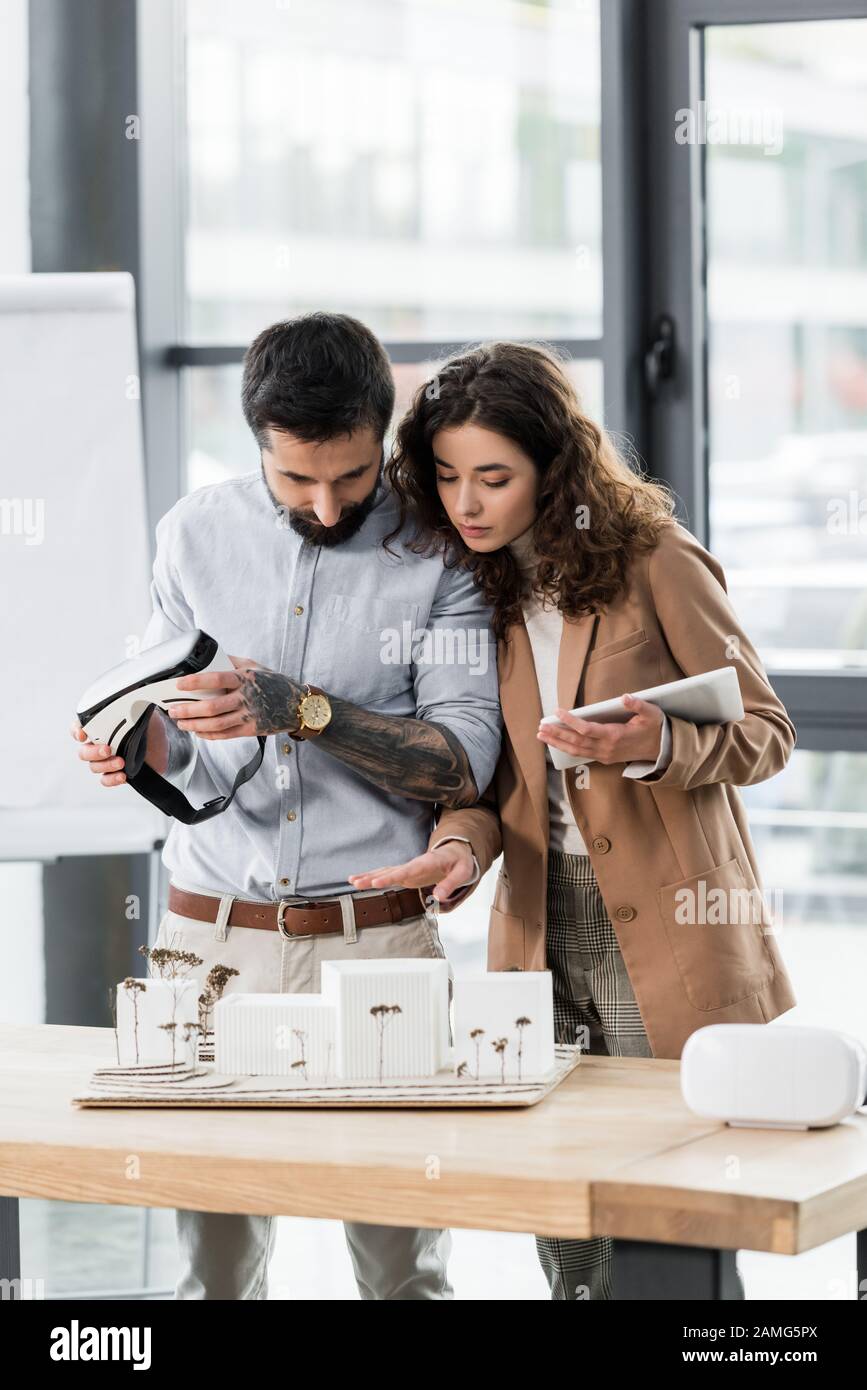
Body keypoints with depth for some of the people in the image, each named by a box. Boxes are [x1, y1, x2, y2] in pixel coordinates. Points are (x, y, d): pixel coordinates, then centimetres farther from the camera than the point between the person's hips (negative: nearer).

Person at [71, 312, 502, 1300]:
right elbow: (172, 733, 14)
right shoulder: (196, 533, 7)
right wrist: (133, 742, -10)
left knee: (403, 1262, -1)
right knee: (214, 1259, 3)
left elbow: (466, 757, -9)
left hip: (378, 936, -2)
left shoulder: (438, 546, -2)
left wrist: (302, 710, -21)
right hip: (211, 931, 2)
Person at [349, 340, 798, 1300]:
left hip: (669, 938, -4)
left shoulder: (653, 563, -5)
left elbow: (765, 733, -3)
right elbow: (489, 770, 11)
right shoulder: (473, 584, 8)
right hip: (539, 931, 4)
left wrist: (656, 747, -22)